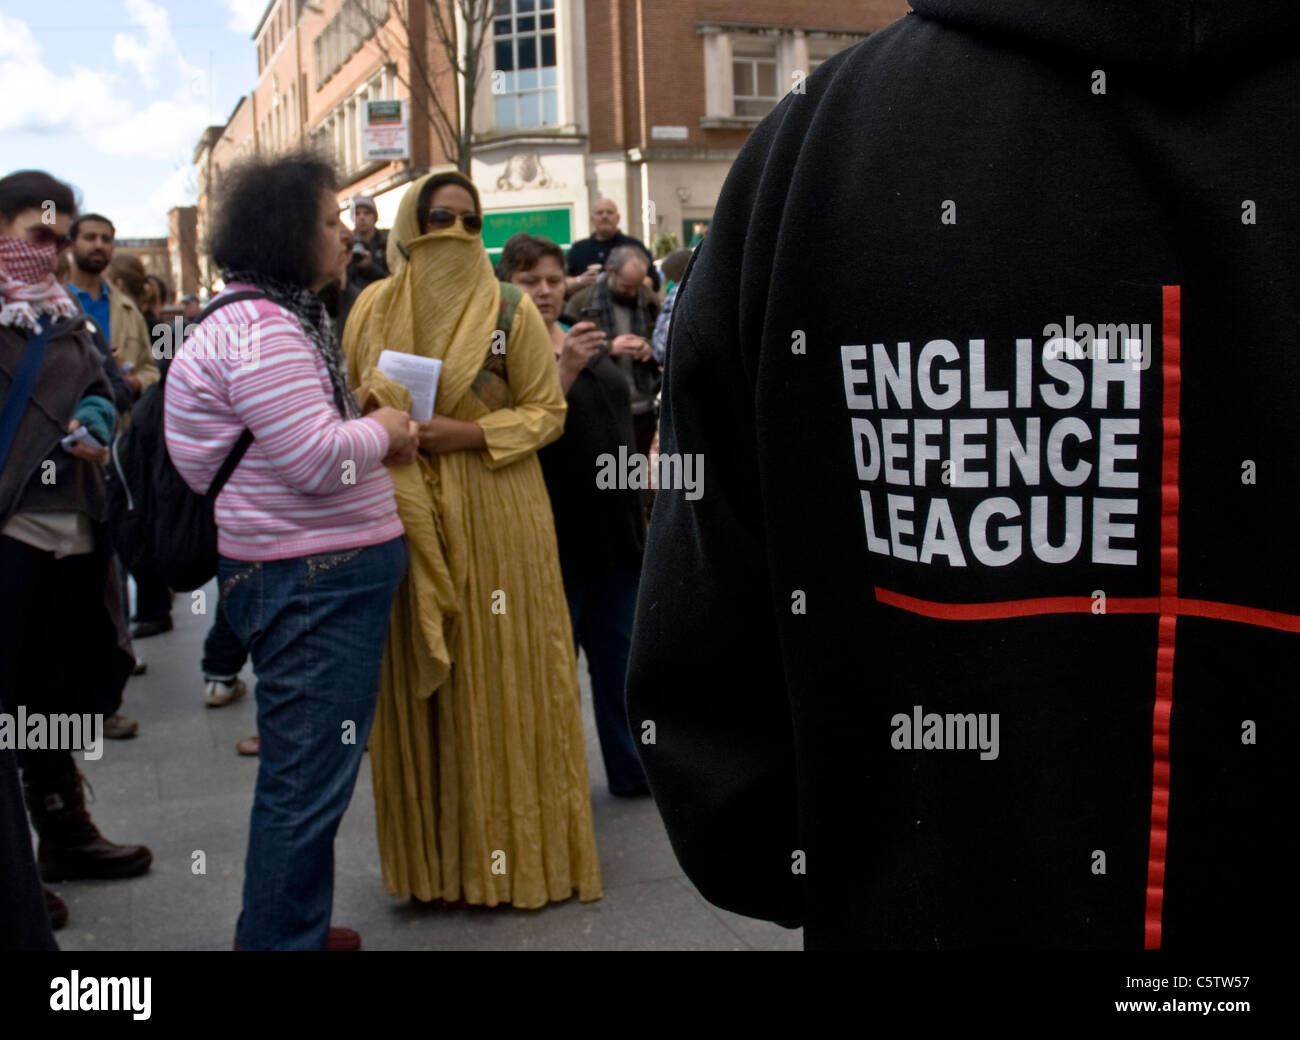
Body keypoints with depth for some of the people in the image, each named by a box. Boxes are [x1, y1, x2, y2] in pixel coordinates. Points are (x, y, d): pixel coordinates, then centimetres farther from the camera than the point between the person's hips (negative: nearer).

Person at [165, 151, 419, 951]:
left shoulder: (285, 317, 17)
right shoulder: (259, 330, -17)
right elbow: (316, 458, -23)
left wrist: (375, 436, 6)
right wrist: (383, 432, -6)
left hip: (328, 575, 11)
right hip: (310, 583, -11)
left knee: (312, 767, 20)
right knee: (309, 774, -3)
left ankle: (297, 928, 34)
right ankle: (280, 939, 9)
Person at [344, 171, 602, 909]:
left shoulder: (510, 309, -1)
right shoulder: (374, 308, 7)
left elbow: (547, 410, 0)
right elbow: (351, 399, 15)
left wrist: (467, 434, -14)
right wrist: (377, 418, -8)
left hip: (496, 518, -2)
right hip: (406, 514, 2)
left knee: (501, 675, 1)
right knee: (420, 682, 5)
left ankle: (514, 843, 15)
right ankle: (432, 847, 18)